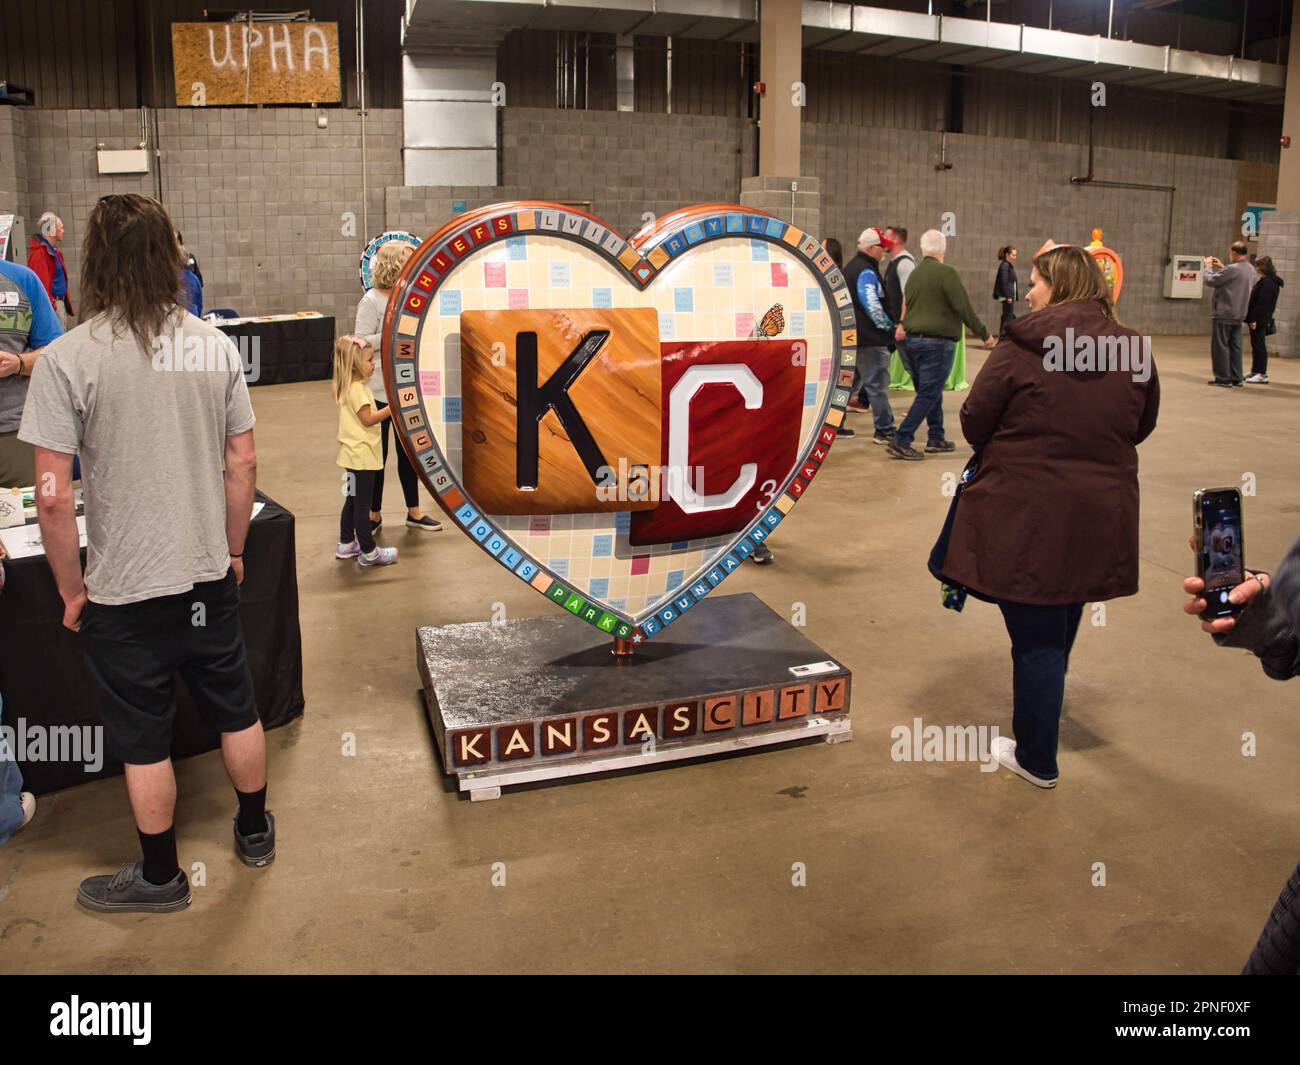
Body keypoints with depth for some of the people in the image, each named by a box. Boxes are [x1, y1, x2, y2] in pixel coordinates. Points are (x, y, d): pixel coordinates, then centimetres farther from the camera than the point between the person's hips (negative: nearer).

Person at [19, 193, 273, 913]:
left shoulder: (67, 359, -14)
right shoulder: (215, 346, -3)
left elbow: (53, 497, -15)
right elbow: (242, 463, 2)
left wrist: (72, 589, -2)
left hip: (124, 591, -3)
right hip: (209, 580, 4)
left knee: (143, 742, 13)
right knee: (236, 712, 21)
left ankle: (159, 878, 31)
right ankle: (255, 832, 40)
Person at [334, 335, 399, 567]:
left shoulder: (350, 387, 12)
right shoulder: (357, 389, -18)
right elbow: (368, 419, -21)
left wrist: (387, 410, 10)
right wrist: (391, 408, -20)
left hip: (354, 454, 10)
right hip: (362, 454, -10)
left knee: (353, 500, 18)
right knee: (362, 504, -4)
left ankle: (346, 545, 28)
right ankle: (368, 552, 3)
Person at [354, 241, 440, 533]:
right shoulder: (372, 301, -12)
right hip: (379, 391, -6)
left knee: (409, 449, 13)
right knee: (377, 453, 5)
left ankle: (414, 511, 24)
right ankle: (374, 514, 19)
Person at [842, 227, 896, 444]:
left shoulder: (852, 267, 17)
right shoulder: (867, 272, -16)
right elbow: (872, 306, -22)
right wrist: (888, 326, -10)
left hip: (852, 335, 10)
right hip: (870, 339, -10)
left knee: (849, 379, 17)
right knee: (877, 384, -5)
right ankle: (885, 430, -1)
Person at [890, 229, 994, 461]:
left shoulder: (914, 274, 11)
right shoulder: (946, 273, -11)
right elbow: (963, 309, -13)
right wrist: (984, 335, -6)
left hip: (911, 339, 8)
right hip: (936, 342, -8)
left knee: (930, 391, 18)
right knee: (928, 394, -4)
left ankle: (936, 438, 24)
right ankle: (901, 441, -10)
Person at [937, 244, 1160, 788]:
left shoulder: (1020, 347, -13)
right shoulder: (1134, 350, 1)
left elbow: (974, 422, -8)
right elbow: (1141, 427, 12)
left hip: (1026, 514, -5)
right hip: (1101, 518, 5)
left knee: (1035, 637, 7)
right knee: (1060, 630, 23)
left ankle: (1037, 759, 19)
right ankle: (1038, 735, 44)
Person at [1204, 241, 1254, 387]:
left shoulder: (1232, 269, -21)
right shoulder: (1250, 269, 6)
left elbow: (1210, 281, -15)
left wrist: (1209, 266, 2)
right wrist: (1222, 267, 20)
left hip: (1223, 314, -8)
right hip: (1239, 315, 8)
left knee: (1220, 346, 0)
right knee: (1235, 346, 12)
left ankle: (1223, 378, 1)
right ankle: (1236, 378, 14)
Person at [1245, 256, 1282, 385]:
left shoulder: (1267, 282, -16)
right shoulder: (1264, 281, 15)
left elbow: (1263, 303, -22)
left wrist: (1254, 319, -23)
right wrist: (1251, 318, 18)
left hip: (1259, 320, -10)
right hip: (1260, 319, 10)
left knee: (1259, 345, -7)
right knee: (1257, 345, 15)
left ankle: (1262, 375, -6)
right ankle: (1255, 371, 23)